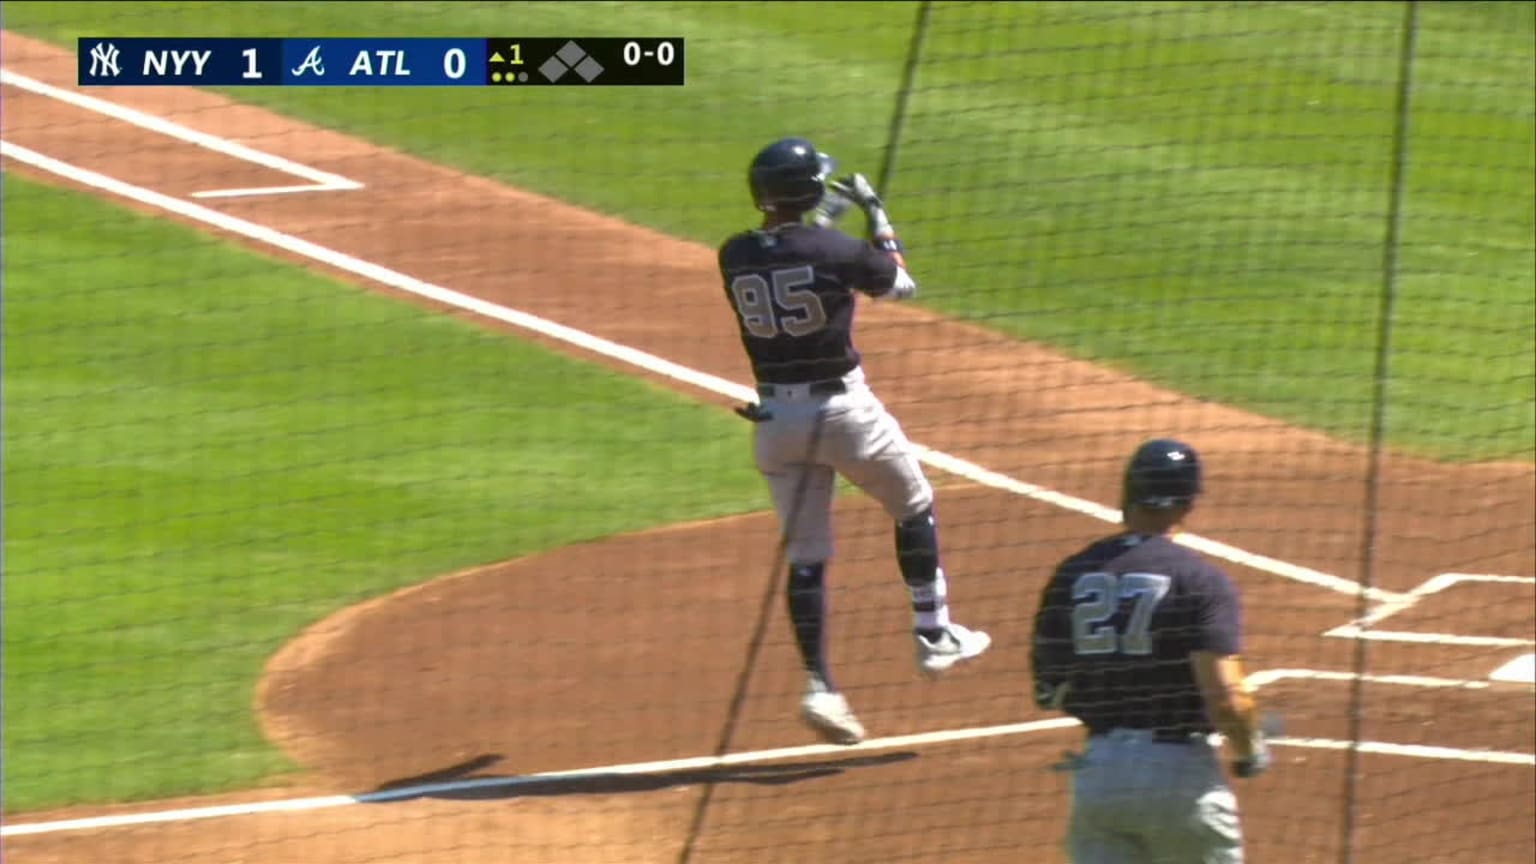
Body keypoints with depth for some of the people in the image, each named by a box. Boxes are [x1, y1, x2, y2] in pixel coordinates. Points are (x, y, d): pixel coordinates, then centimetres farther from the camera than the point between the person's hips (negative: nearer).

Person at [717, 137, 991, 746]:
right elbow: (901, 286, 2)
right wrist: (876, 215, 12)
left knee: (804, 553, 8)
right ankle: (934, 637, 25)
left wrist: (828, 216, 24)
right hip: (842, 407, -4)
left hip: (775, 417, 4)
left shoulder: (735, 257, -3)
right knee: (914, 508, 21)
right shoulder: (835, 250, -16)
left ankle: (819, 685, -1)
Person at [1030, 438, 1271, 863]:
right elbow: (1225, 697, -18)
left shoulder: (1072, 575, 4)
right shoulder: (1202, 580, -10)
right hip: (1181, 772, -4)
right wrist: (1251, 753, 1)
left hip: (1097, 771, 4)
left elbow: (1049, 692, 6)